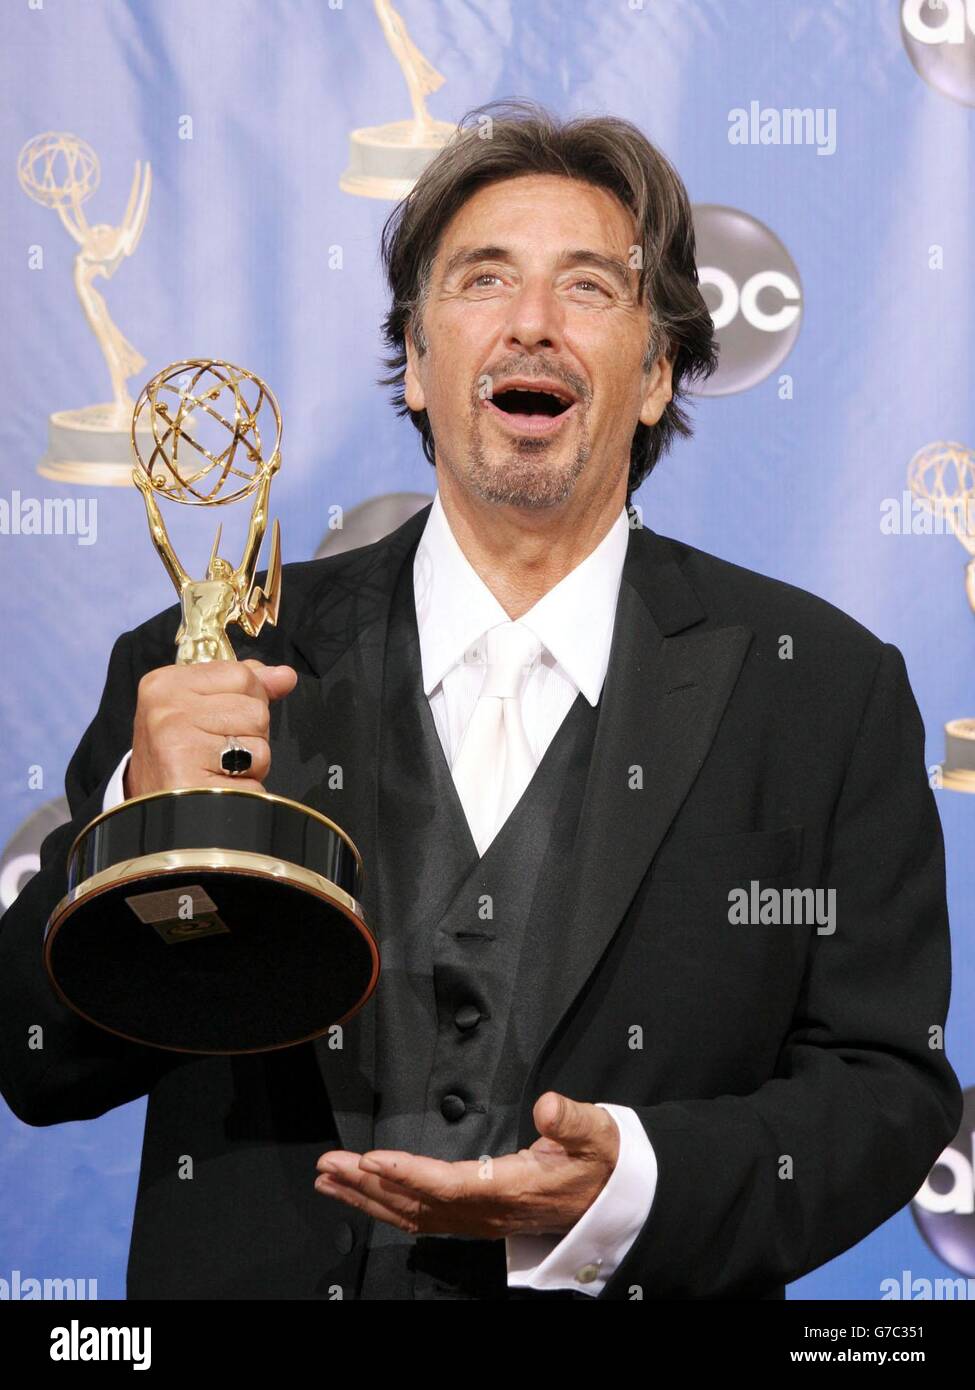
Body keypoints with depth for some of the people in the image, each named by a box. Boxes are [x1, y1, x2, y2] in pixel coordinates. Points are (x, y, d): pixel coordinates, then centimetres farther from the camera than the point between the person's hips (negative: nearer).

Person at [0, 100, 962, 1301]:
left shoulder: (826, 690, 1)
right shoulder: (207, 668, 2)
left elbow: (888, 1084, -1)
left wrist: (630, 1186, -17)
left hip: (632, 1285, 0)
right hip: (257, 1284, 1)